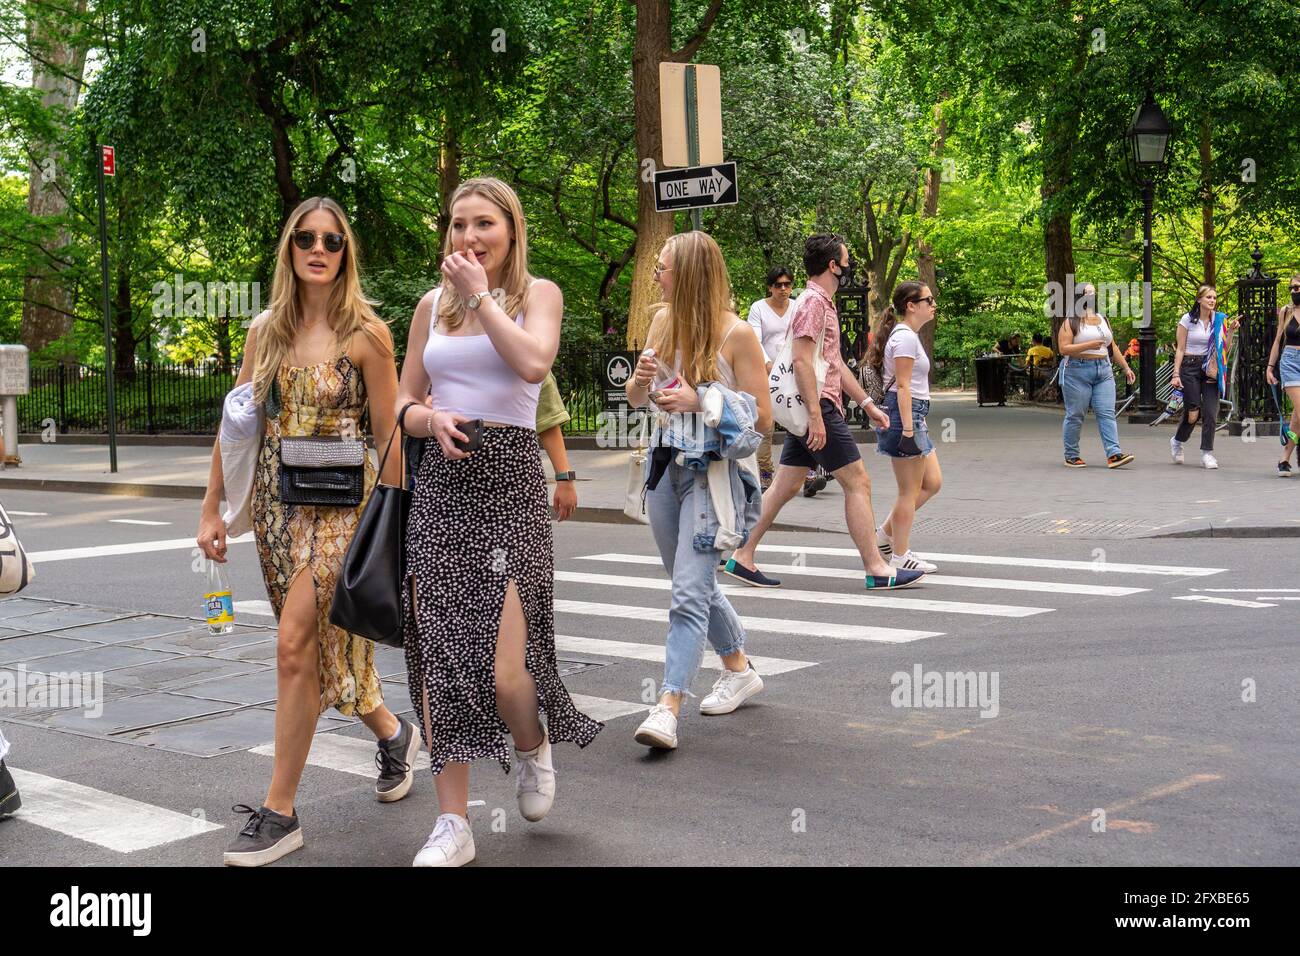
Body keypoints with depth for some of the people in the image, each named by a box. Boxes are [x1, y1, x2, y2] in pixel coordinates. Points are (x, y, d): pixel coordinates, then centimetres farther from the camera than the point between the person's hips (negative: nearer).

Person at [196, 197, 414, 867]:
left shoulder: (365, 333, -6)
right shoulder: (266, 330, 8)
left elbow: (388, 437, -5)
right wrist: (211, 509, 8)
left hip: (340, 501, -6)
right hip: (275, 500, 6)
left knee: (297, 644, -13)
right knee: (322, 640, 13)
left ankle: (279, 814, -4)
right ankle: (391, 732, 40)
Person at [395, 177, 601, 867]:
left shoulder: (538, 293, 4)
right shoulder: (432, 304, 14)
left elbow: (533, 362, -17)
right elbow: (403, 404, 16)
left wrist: (479, 295, -8)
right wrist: (430, 420, -6)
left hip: (508, 481, -4)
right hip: (441, 482, 4)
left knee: (504, 669, -12)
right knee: (438, 656, 0)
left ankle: (532, 747, 24)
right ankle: (453, 823, 10)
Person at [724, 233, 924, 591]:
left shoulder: (824, 302, 20)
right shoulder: (814, 301, -13)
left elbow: (835, 363, 25)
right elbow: (802, 361, -21)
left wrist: (867, 403, 23)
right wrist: (816, 416, -24)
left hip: (813, 409, 10)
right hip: (819, 406, -10)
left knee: (786, 486, 10)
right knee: (858, 483, -5)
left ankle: (743, 556, 12)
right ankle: (876, 569, -1)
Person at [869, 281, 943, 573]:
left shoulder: (908, 335, 17)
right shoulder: (905, 337, -14)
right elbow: (902, 386, -19)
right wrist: (908, 429, -22)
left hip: (914, 415, 10)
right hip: (905, 414, -10)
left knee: (932, 483, 12)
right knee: (910, 491, -2)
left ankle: (884, 534, 18)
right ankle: (900, 556, 7)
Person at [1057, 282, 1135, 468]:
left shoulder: (1102, 319, 17)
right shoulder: (1071, 322, -2)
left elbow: (1113, 347, 22)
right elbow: (1063, 348, -11)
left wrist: (1126, 367, 18)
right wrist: (1088, 345, -20)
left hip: (1103, 370, 5)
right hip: (1077, 371, -5)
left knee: (1107, 413, -6)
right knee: (1075, 416, 0)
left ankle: (1113, 454, -13)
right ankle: (1071, 456, 9)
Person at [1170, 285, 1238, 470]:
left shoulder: (1219, 320, 7)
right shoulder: (1187, 319, -1)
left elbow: (1225, 349, 8)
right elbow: (1180, 349, -1)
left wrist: (1230, 331, -7)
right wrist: (1176, 374, -7)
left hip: (1211, 369, 3)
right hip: (1190, 367, -3)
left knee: (1211, 412, -7)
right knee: (1193, 412, -4)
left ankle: (1207, 453, 0)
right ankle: (1177, 441, 24)